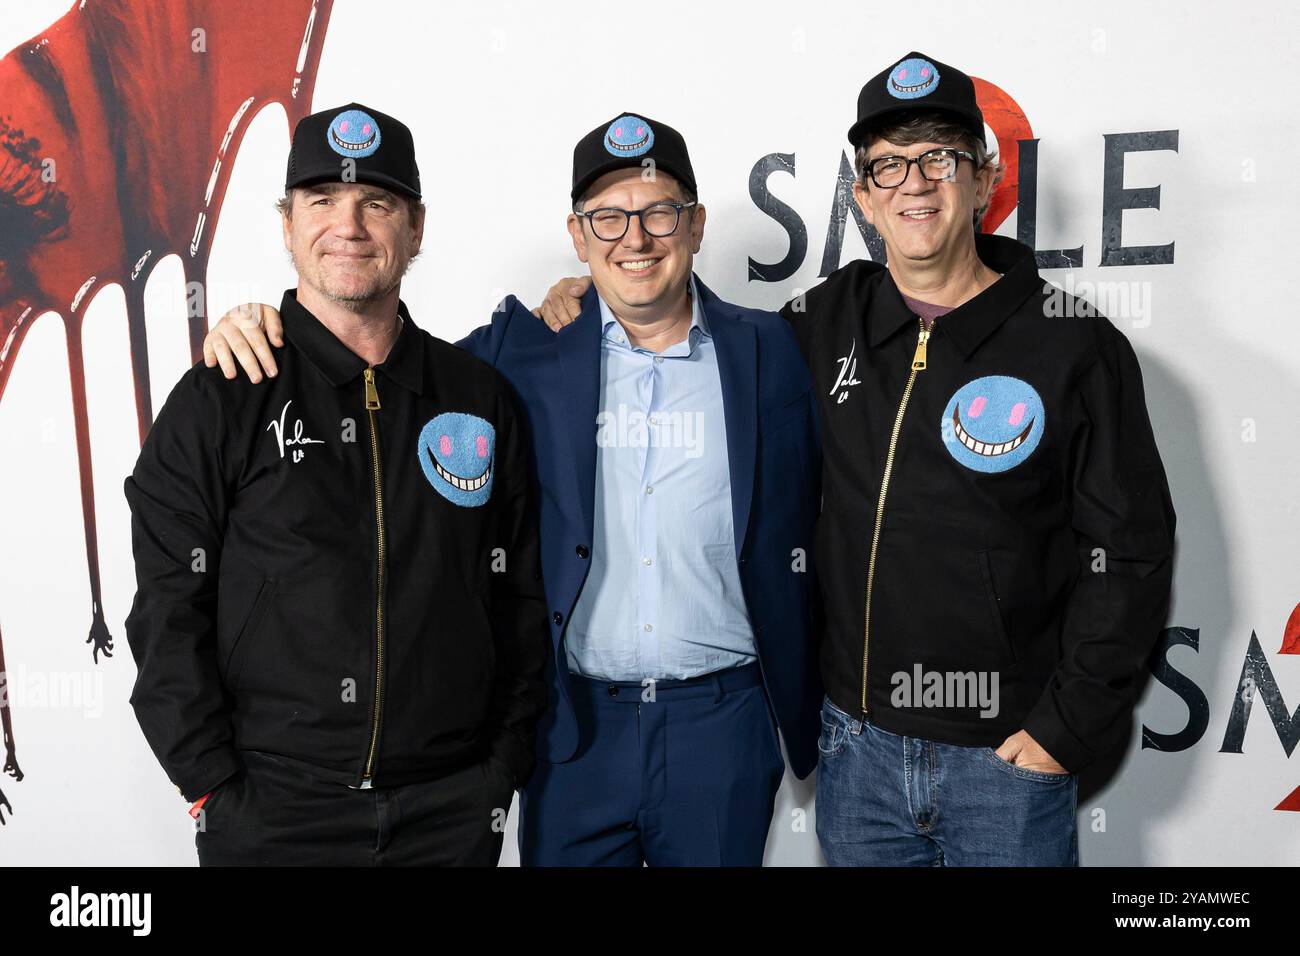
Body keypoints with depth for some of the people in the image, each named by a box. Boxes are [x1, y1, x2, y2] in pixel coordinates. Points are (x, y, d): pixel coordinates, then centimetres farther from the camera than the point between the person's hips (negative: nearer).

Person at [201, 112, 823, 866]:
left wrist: (811, 721, -1)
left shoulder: (773, 354, -3)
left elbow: (813, 541, 0)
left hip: (722, 723, 0)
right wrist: (256, 331, -9)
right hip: (573, 727, 1)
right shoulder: (525, 347, -2)